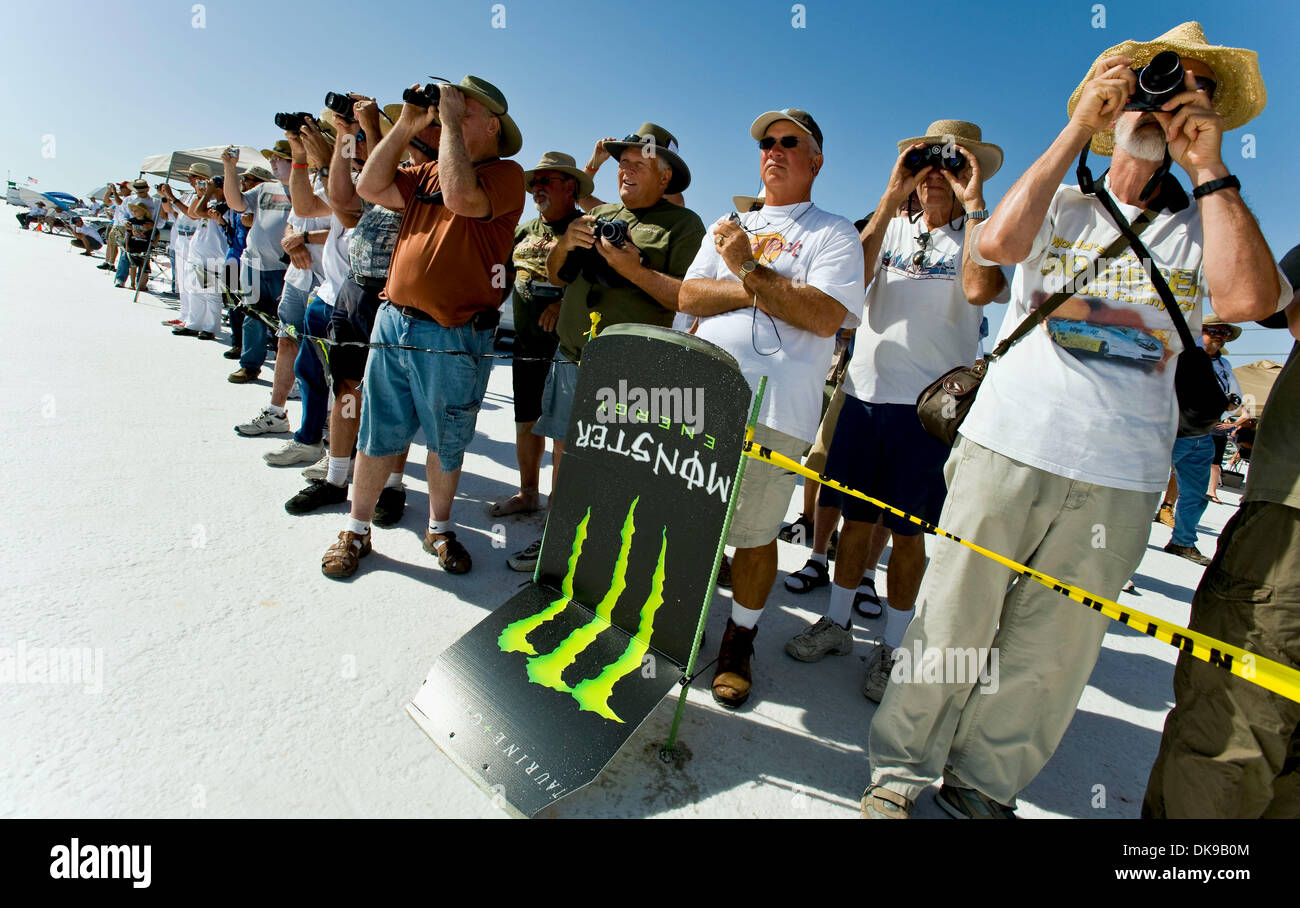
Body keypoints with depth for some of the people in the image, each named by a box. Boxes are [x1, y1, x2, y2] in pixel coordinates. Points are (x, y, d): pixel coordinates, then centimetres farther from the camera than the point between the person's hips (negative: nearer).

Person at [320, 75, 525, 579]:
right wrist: (407, 125, 6)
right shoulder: (430, 170, 16)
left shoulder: (505, 174, -5)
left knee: (446, 442, 10)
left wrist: (449, 120, -13)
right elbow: (371, 188, 9)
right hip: (393, 321, 6)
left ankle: (439, 528, 30)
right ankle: (356, 530, 25)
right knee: (377, 435, 11)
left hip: (453, 338, -5)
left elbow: (461, 197, -24)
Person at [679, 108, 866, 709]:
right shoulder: (730, 226, 23)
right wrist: (763, 288, -4)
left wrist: (750, 269, -9)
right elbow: (689, 296, 9)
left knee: (754, 533, 1)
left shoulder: (833, 232, 8)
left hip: (773, 409, -4)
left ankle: (738, 642, 21)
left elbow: (826, 316, -9)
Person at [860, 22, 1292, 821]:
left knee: (1050, 653, 9)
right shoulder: (1060, 205, 12)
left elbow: (1251, 297, -8)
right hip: (1008, 449, -2)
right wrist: (1077, 128, -4)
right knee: (952, 625, 3)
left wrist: (1209, 165, -1)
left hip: (1119, 482, 2)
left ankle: (984, 782, 28)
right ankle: (900, 771, 21)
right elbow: (996, 244, -11)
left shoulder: (1204, 227, 14)